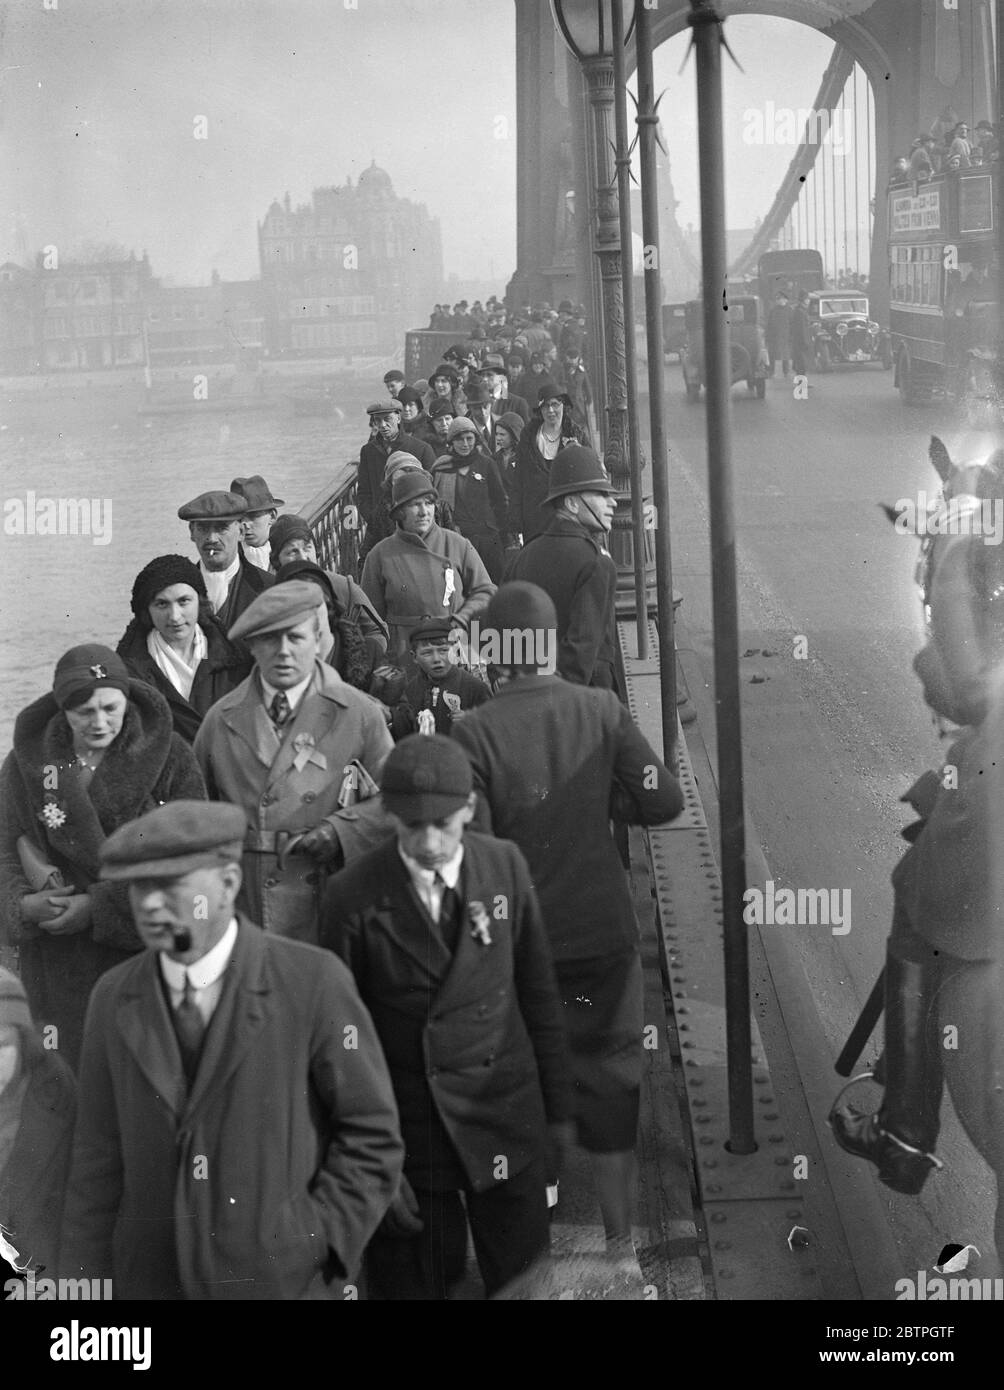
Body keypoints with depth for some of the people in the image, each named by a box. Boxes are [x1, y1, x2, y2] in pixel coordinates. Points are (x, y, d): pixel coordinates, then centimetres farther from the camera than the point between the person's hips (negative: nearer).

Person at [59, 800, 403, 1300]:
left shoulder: (314, 982, -12)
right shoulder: (115, 1000, 0)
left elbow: (371, 1136, -7)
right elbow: (99, 1164, 4)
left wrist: (313, 1253, -13)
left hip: (281, 1281, -3)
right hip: (152, 1279, 3)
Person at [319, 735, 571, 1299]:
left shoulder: (506, 865, -4)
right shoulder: (355, 895, -12)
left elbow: (538, 994, 4)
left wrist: (559, 1111, 7)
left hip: (506, 1122, 2)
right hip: (407, 1131, -2)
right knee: (417, 1285, 9)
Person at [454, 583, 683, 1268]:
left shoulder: (476, 732, -15)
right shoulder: (602, 710, -8)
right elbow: (663, 800, -9)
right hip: (604, 930, 2)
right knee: (610, 1080, 14)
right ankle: (620, 1236, 23)